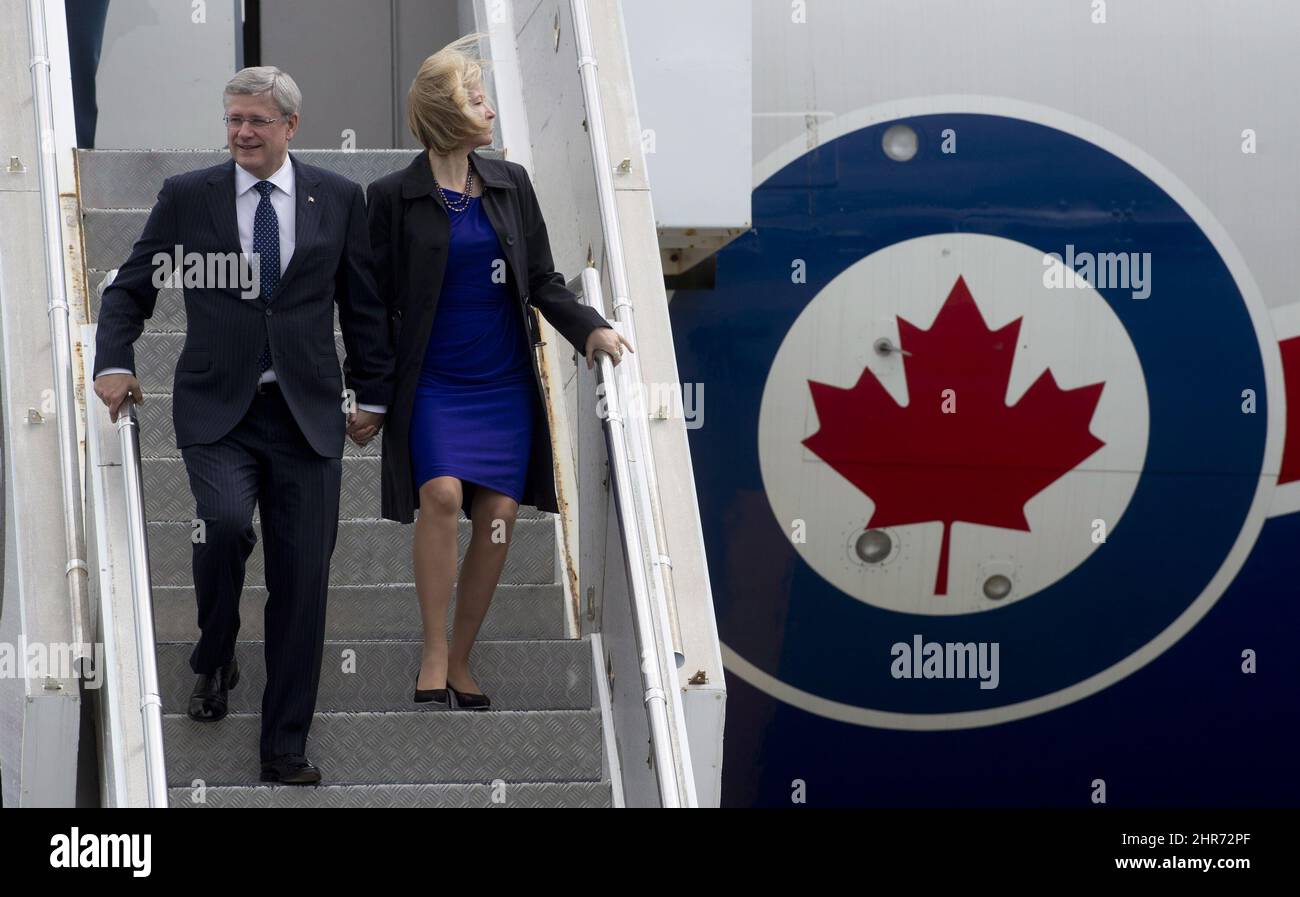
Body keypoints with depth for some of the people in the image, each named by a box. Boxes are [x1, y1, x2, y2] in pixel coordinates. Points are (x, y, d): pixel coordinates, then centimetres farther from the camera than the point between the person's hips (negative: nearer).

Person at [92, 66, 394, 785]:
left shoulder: (338, 199, 7)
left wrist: (373, 393, 11)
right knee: (225, 520, -28)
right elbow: (131, 287, 10)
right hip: (217, 410, -1)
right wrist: (114, 361, -4)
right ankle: (213, 661, 1)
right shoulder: (186, 196, 5)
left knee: (302, 580, -1)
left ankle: (285, 750, 8)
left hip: (307, 413, 1)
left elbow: (363, 302, 13)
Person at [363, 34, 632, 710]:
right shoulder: (393, 196, -1)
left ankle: (460, 664, 11)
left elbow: (544, 282, 12)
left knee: (499, 515, -2)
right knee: (442, 495, -23)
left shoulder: (511, 184, 9)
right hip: (432, 382, -4)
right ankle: (432, 660, -14)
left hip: (505, 382, 4)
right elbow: (375, 302, 3)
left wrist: (591, 328, -5)